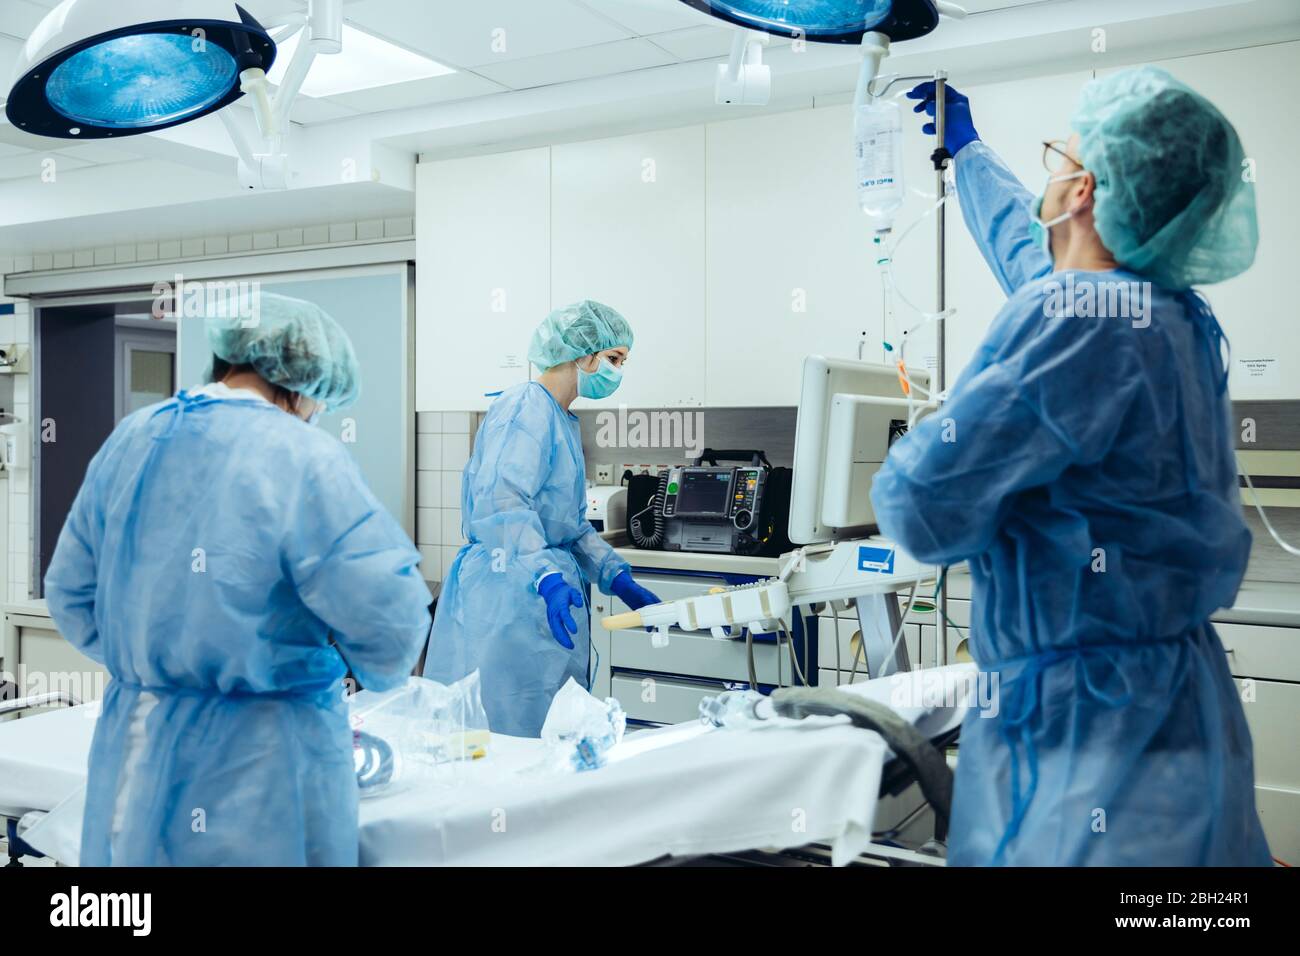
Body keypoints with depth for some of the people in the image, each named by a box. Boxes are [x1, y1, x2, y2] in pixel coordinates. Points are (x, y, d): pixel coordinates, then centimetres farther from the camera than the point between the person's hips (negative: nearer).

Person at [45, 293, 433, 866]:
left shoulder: (129, 441, 3)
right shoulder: (301, 459, -18)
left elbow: (69, 593, 11)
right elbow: (390, 622, -21)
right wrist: (380, 671, 1)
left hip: (133, 758, 6)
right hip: (257, 776, -6)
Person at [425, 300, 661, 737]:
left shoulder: (565, 422, 19)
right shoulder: (525, 406, -12)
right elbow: (500, 502, -25)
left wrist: (619, 580, 12)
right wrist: (547, 577, -34)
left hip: (545, 601, 10)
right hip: (509, 596, -10)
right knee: (504, 741, -5)